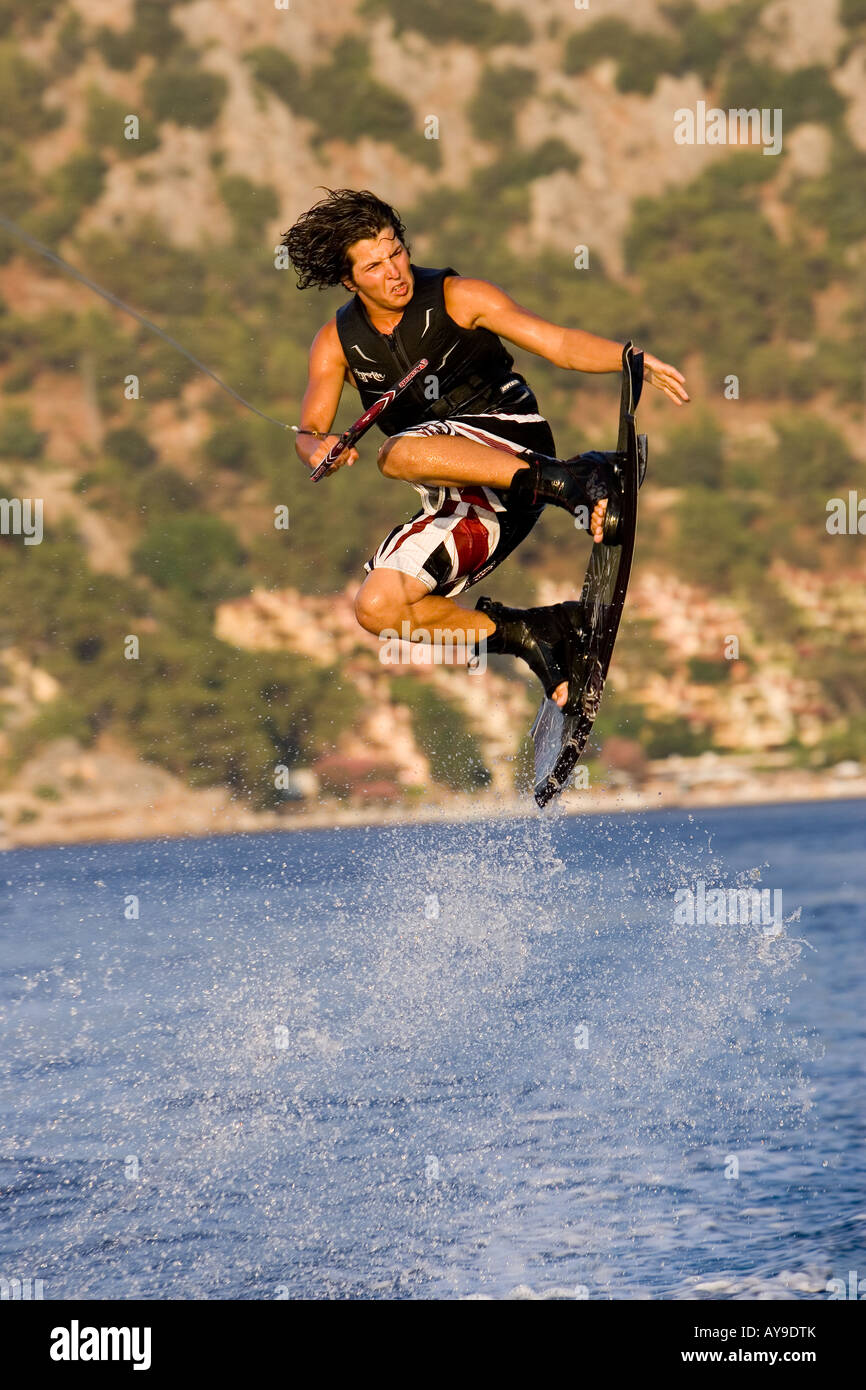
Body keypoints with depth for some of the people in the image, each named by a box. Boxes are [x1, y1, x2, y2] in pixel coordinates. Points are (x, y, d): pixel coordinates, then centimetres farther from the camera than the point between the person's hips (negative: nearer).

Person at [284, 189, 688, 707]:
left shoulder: (458, 299, -4)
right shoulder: (338, 343, 7)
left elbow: (559, 343, -11)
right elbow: (309, 432, 2)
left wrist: (631, 358, -30)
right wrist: (318, 448, -24)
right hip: (460, 506, 5)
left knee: (399, 453, -34)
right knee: (377, 608, -14)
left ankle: (566, 479, -40)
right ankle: (522, 632, -3)